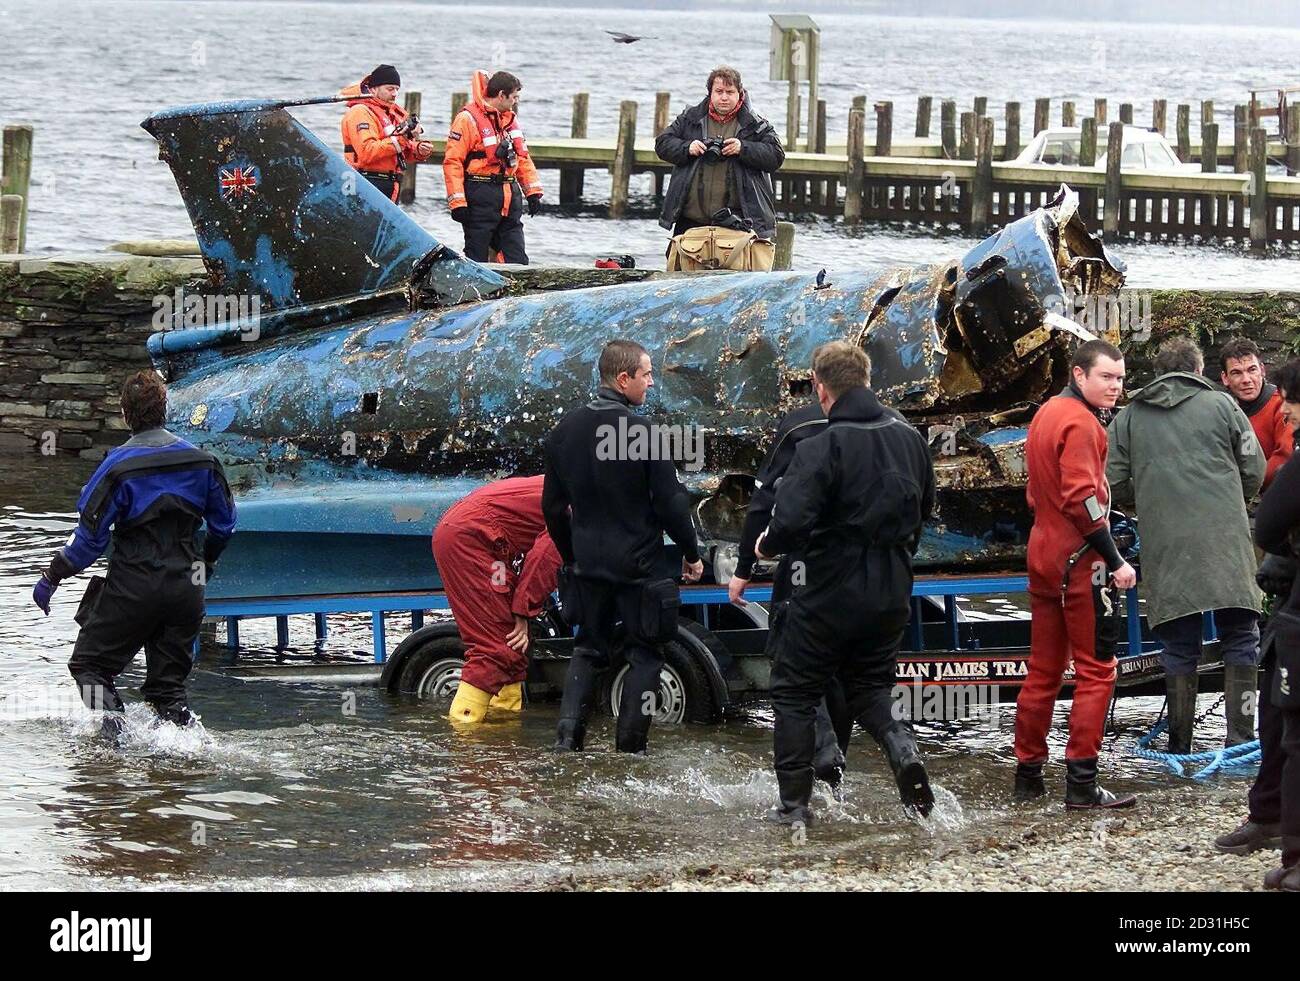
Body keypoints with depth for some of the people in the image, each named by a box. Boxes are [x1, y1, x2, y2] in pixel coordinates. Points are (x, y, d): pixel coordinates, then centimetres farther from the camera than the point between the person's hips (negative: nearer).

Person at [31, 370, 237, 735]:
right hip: (186, 588, 4)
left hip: (133, 588, -4)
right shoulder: (201, 461, 2)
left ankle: (113, 719, -14)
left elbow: (90, 536, -10)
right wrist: (206, 561, 32)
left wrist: (52, 577, 2)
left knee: (89, 664, 9)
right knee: (168, 680, 15)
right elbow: (224, 523, 13)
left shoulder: (119, 466, -12)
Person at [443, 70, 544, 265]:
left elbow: (523, 158, 21)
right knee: (477, 257, -2)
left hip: (510, 197, 7)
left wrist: (533, 192, 12)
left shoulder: (510, 119, 15)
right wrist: (457, 202, -18)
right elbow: (452, 161, -13)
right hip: (480, 196, -7)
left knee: (516, 257, 5)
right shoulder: (468, 119, -10)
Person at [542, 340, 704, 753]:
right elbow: (670, 503, -15)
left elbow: (553, 505, 11)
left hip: (588, 563, 6)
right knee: (643, 653, 6)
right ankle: (630, 748, 5)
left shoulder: (565, 430, 2)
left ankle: (567, 735, 5)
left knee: (588, 648, 17)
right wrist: (691, 552, -1)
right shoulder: (641, 432, -17)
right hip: (638, 564, -5)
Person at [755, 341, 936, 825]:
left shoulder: (822, 448, -21)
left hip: (829, 593, -6)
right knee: (869, 685, 20)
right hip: (890, 594, 6)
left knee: (795, 693, 11)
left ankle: (794, 802, 11)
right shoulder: (908, 437, 2)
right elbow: (925, 508, 14)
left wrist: (767, 546, -6)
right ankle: (900, 743, -10)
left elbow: (792, 522, -27)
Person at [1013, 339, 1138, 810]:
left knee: (1044, 669, 15)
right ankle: (1081, 783, -10)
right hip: (1080, 559, -9)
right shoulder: (1080, 422, -15)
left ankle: (1028, 772, 18)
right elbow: (1082, 498, -22)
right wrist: (1114, 560, -20)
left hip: (1043, 553, 9)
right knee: (1095, 671, -6)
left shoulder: (1046, 414, 15)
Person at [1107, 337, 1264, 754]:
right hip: (1224, 540, -2)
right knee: (1240, 638, 4)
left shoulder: (1129, 417, 11)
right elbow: (1254, 472, 8)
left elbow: (1114, 482, 7)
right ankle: (1240, 739, -5)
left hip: (1165, 544, 2)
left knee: (1179, 646, 8)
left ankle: (1180, 744, 8)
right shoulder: (1222, 405, 7)